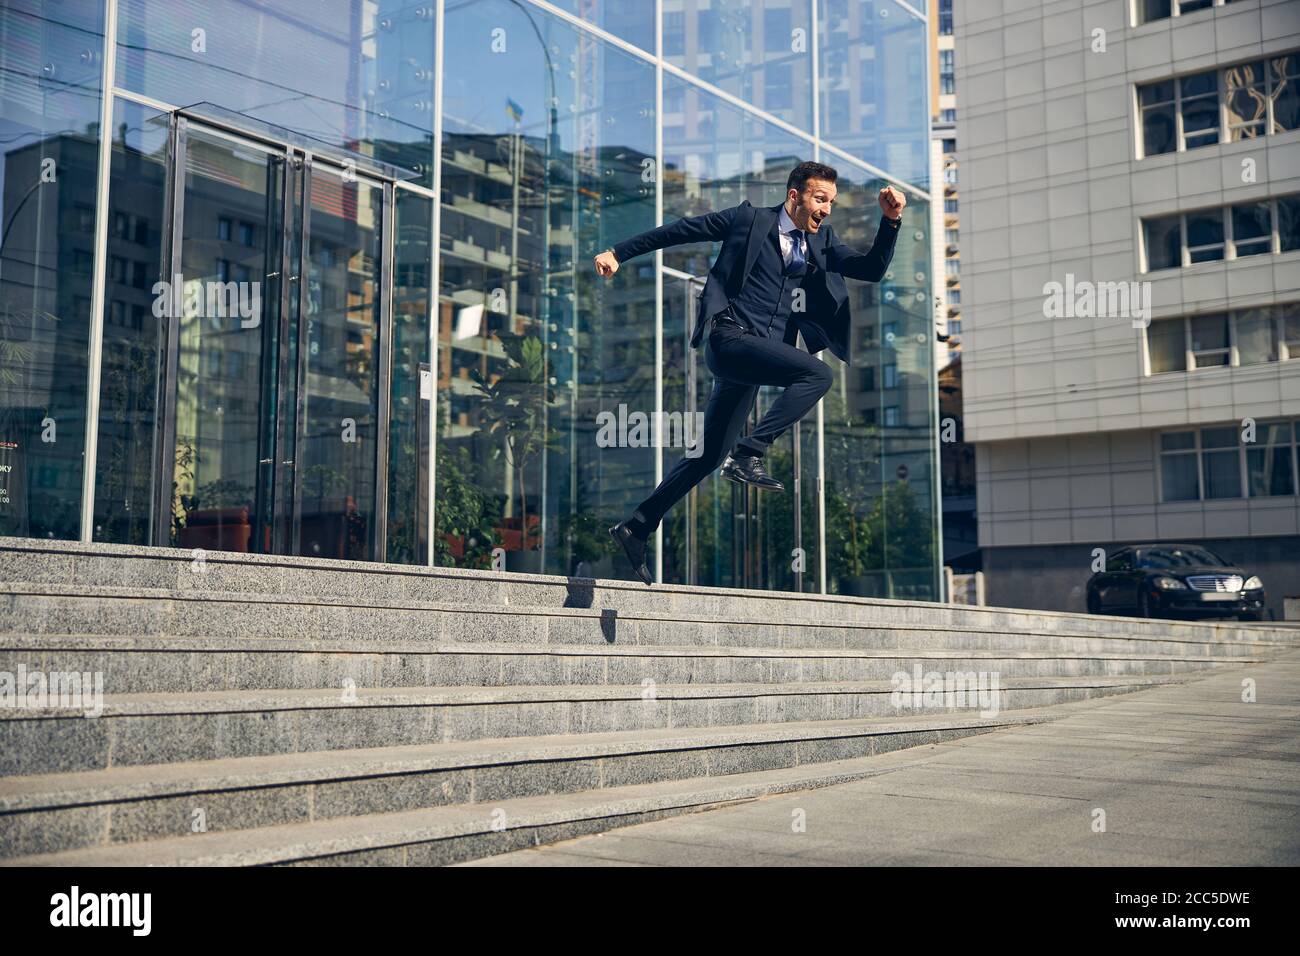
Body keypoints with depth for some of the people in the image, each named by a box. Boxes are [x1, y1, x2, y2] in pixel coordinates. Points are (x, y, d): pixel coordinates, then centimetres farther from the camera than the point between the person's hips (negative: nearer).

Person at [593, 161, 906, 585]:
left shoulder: (822, 241, 15)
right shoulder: (749, 219, 0)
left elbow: (871, 270, 8)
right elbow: (680, 229, 4)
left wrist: (891, 220, -6)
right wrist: (619, 252, 4)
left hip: (758, 355, 7)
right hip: (729, 337, -7)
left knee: (709, 454, 7)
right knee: (817, 373, -25)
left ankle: (637, 526, 15)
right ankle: (749, 453, -23)